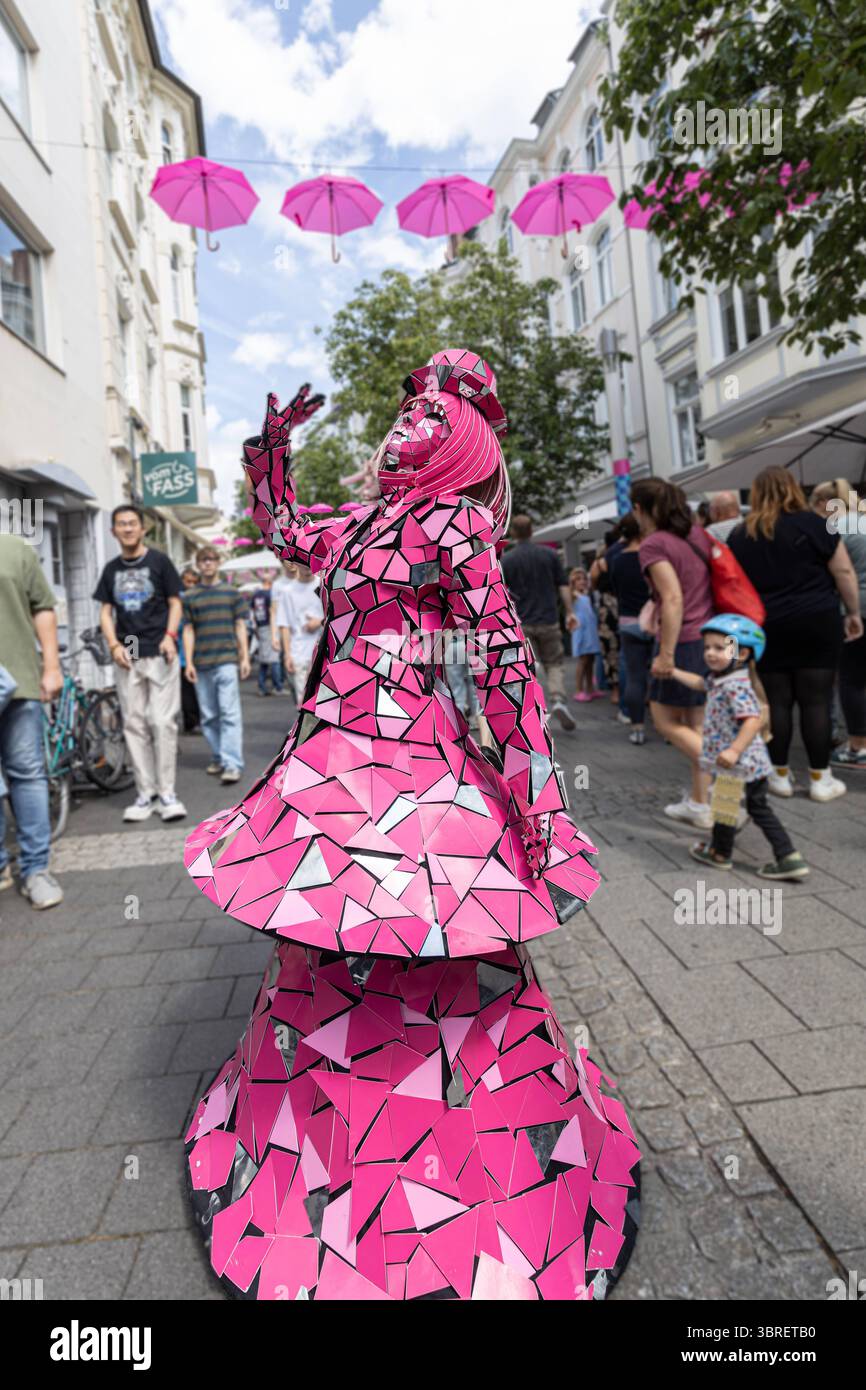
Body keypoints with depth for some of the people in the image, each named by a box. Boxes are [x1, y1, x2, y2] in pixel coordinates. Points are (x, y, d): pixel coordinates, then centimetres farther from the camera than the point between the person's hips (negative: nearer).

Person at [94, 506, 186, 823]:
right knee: (134, 725, 4)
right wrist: (114, 645, -3)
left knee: (163, 722, -6)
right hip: (126, 657, 4)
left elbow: (175, 602, 3)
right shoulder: (111, 569, 13)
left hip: (159, 654, -4)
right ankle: (145, 793, 10)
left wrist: (170, 636, -13)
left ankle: (166, 792, 0)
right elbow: (106, 611, 13)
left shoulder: (159, 561, 3)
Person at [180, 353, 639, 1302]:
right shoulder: (364, 524, 15)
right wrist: (275, 441, 21)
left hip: (408, 761, -8)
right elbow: (279, 526, 32)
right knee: (324, 952, 19)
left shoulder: (454, 527, -5)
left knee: (419, 960, 0)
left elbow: (506, 661, -12)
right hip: (332, 755, 8)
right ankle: (328, 1151, 44)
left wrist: (534, 790, -17)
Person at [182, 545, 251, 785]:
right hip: (201, 664, 2)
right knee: (209, 716, 9)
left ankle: (232, 764, -10)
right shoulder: (189, 597, 10)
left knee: (229, 713, -8)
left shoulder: (232, 592, 8)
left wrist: (245, 657, 1)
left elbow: (240, 626, 8)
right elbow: (188, 630, 8)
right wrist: (189, 662, 0)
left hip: (227, 660, -2)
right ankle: (218, 757, 22)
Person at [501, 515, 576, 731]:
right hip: (549, 620, 1)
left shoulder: (506, 559, -2)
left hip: (522, 623, -1)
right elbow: (563, 585, 1)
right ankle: (558, 700, -12)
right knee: (554, 664, 12)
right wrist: (569, 612, 7)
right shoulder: (550, 554, 2)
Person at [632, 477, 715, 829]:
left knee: (666, 723, 7)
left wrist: (665, 655, -19)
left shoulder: (653, 544, -12)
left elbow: (673, 600, -21)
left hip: (684, 642, -8)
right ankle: (699, 803, 20)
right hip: (713, 638, 8)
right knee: (696, 724, 14)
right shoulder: (697, 533, 9)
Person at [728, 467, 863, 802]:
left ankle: (780, 775, 14)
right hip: (816, 623, -2)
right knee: (816, 700, 2)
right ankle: (820, 778, 8)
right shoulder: (812, 523, -2)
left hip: (766, 628, 2)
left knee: (777, 701, 7)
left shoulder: (739, 536, 5)